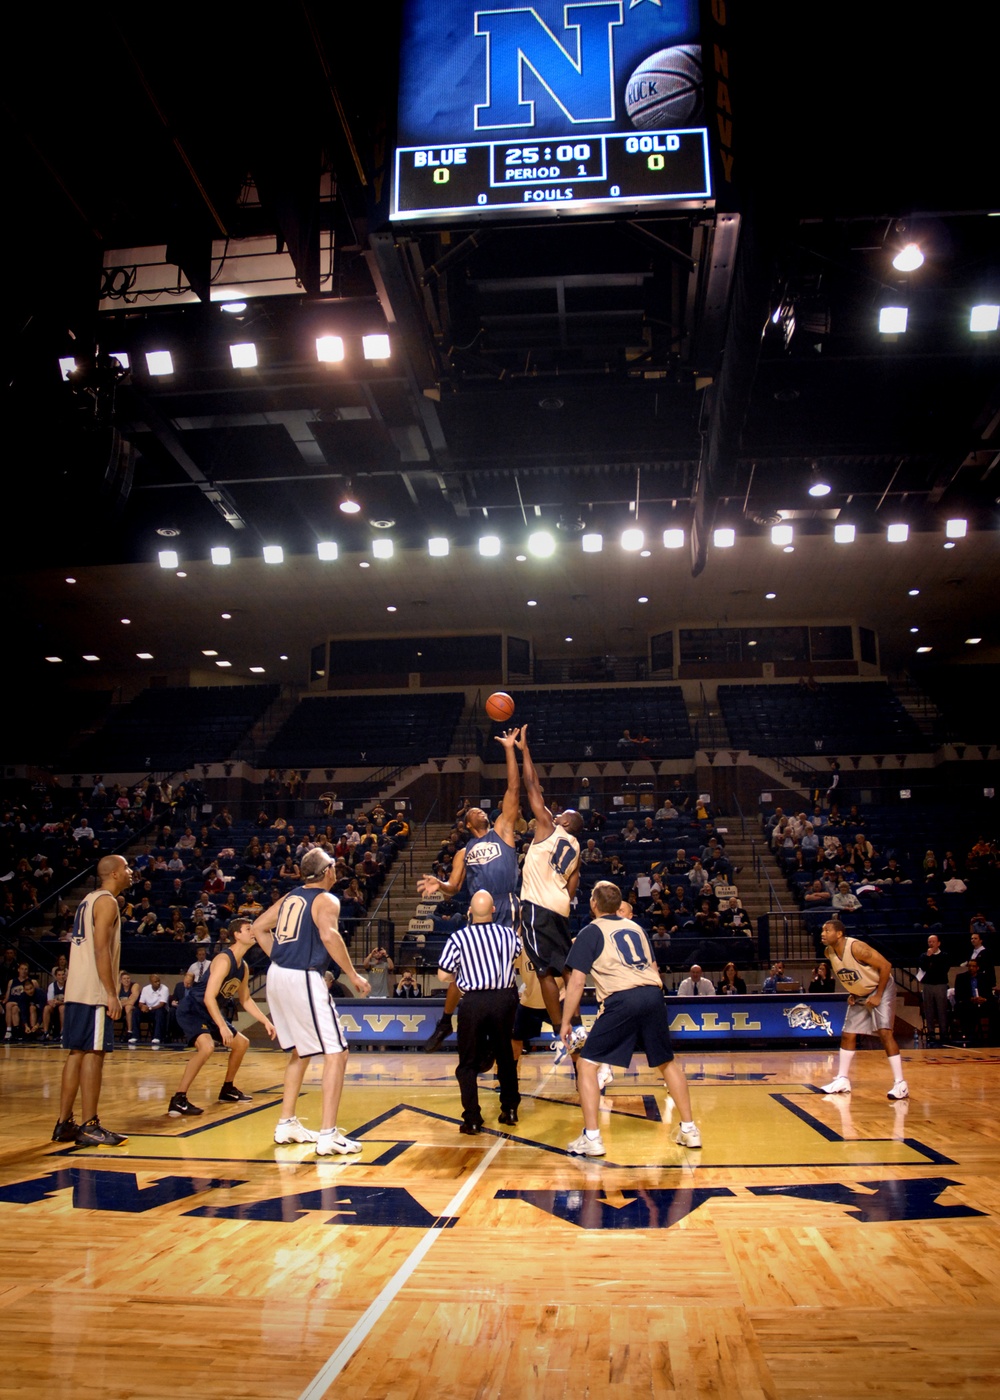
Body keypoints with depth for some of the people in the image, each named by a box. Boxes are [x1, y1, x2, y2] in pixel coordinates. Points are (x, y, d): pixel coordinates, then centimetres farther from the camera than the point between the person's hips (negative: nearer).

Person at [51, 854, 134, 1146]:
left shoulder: (89, 899, 19)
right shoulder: (107, 901, -10)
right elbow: (101, 949, -19)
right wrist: (112, 994, -19)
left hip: (76, 990, 9)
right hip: (94, 992, -9)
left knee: (77, 1053, 11)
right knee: (94, 1054, -6)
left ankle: (64, 1124, 16)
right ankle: (89, 1127, -3)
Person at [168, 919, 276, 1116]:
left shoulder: (243, 966, 6)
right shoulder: (224, 959, -23)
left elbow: (246, 1000, 18)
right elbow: (209, 997, -30)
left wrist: (266, 1022, 12)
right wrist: (222, 1026, -37)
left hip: (209, 1012, 10)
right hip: (191, 1009, -10)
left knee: (242, 1043, 17)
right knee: (206, 1046, -33)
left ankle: (228, 1089, 32)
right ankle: (178, 1100, -25)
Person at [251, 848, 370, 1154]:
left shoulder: (291, 897, 16)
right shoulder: (326, 900, -7)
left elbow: (259, 927, 20)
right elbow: (329, 936, -25)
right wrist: (354, 975, -18)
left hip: (277, 977, 8)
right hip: (303, 979, -8)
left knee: (301, 1051, 24)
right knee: (336, 1053, -3)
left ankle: (286, 1124, 29)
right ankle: (328, 1135, -8)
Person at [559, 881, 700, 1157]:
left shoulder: (591, 932, 7)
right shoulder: (635, 927, 22)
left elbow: (577, 981, 1)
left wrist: (566, 1022, 7)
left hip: (622, 1001, -6)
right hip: (654, 995, 6)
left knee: (586, 1064, 5)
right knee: (667, 1062, 24)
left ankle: (591, 1137, 0)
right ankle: (689, 1130, 27)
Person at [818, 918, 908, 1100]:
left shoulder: (857, 947, -30)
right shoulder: (829, 952, -8)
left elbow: (886, 965, -25)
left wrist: (878, 996, -23)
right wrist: (851, 993, 2)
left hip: (881, 990, -8)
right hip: (860, 996, 8)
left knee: (884, 1033, -20)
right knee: (848, 1035, 8)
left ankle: (900, 1084, -16)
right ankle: (843, 1080, 18)